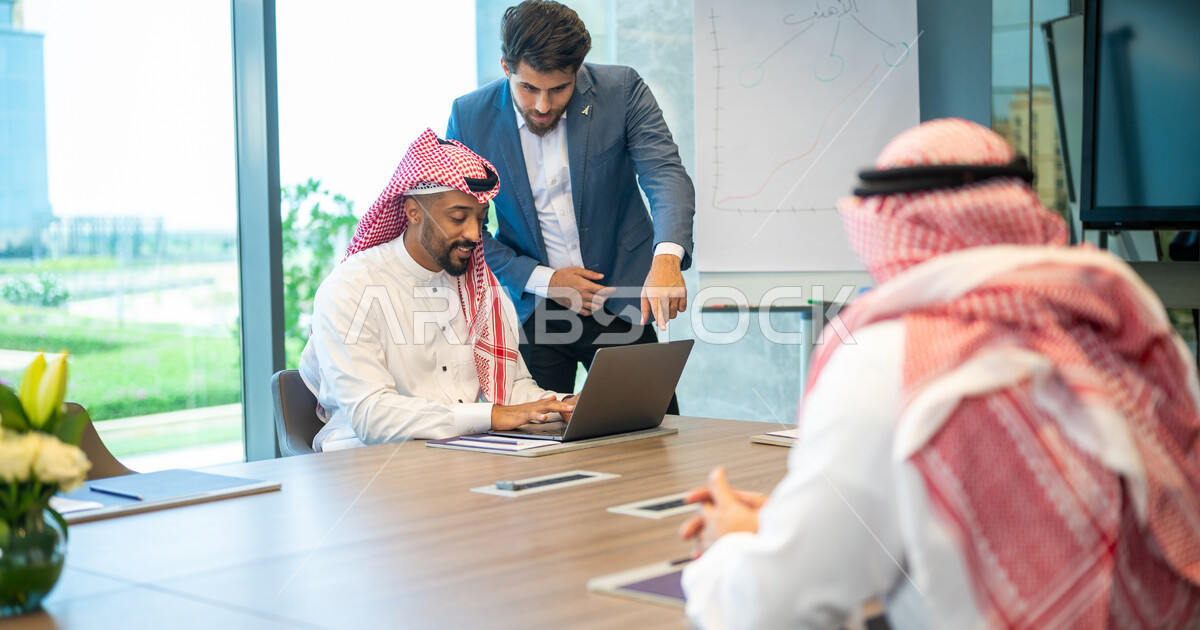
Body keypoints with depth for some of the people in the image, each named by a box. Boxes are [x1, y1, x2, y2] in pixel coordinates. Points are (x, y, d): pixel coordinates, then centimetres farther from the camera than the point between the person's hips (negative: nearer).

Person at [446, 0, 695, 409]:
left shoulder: (621, 89, -10)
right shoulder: (469, 116, -8)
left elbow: (666, 175, -19)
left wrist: (667, 257, -39)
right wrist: (542, 280, -13)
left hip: (620, 302, 0)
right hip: (531, 309, 0)